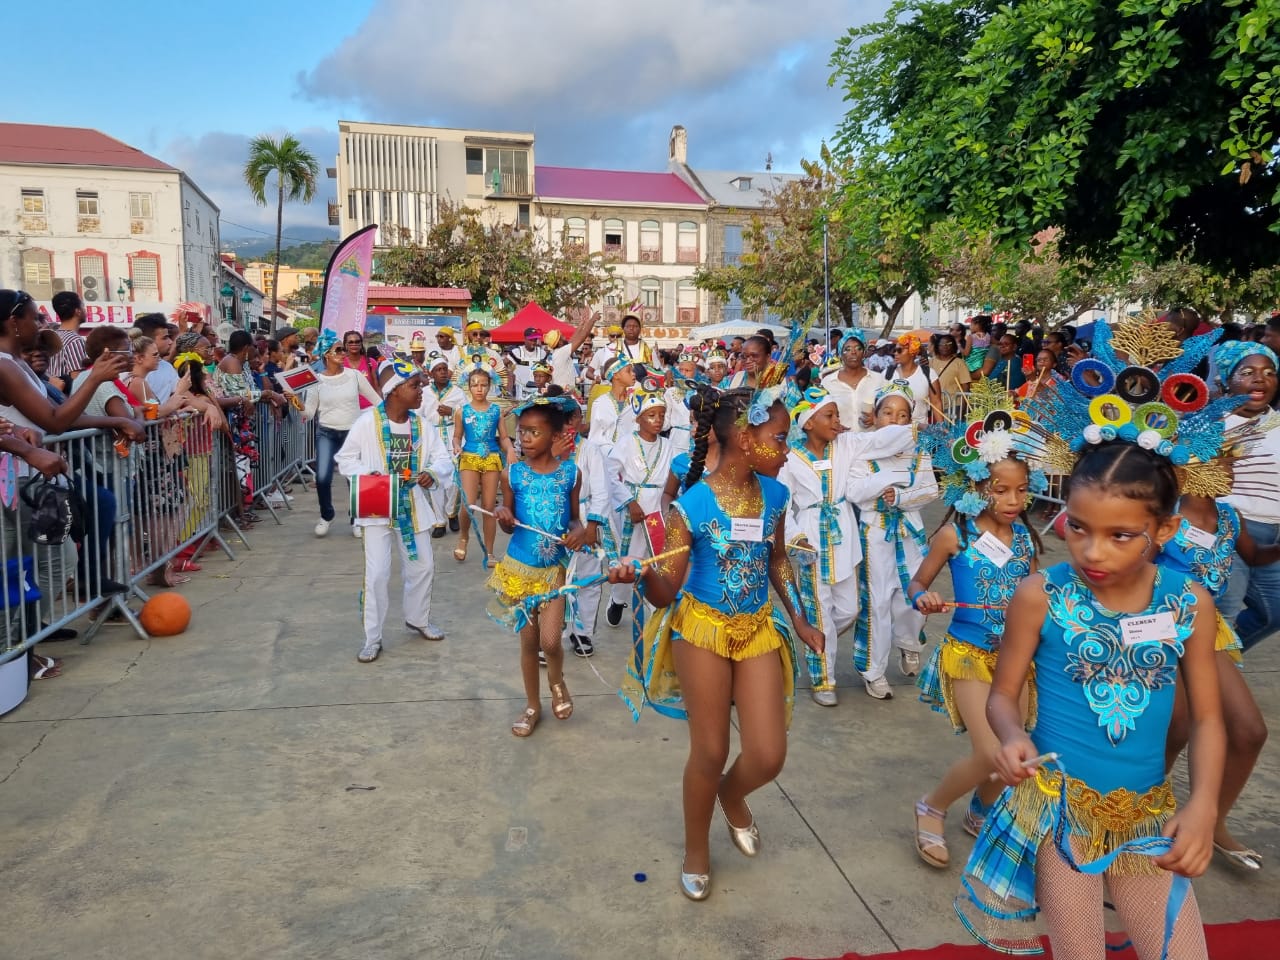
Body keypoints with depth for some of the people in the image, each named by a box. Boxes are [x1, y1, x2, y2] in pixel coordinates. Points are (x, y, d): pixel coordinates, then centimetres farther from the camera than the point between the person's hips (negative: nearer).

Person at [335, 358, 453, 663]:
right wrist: (366, 474, -19)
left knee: (422, 566, 15)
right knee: (377, 574, -5)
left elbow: (444, 460, 2)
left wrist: (432, 472, -19)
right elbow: (345, 459, -2)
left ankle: (418, 619, 39)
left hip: (412, 507, 5)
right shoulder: (367, 423, -13)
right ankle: (372, 638, 10)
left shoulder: (421, 425, -2)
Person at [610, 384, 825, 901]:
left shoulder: (773, 494, -3)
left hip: (759, 629, 4)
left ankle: (731, 793, 38)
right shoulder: (691, 505, -18)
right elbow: (668, 590, -16)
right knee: (710, 751, 7)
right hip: (704, 629, -4)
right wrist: (642, 576, -37)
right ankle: (696, 850, 33)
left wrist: (800, 620, 13)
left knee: (769, 756, 1)